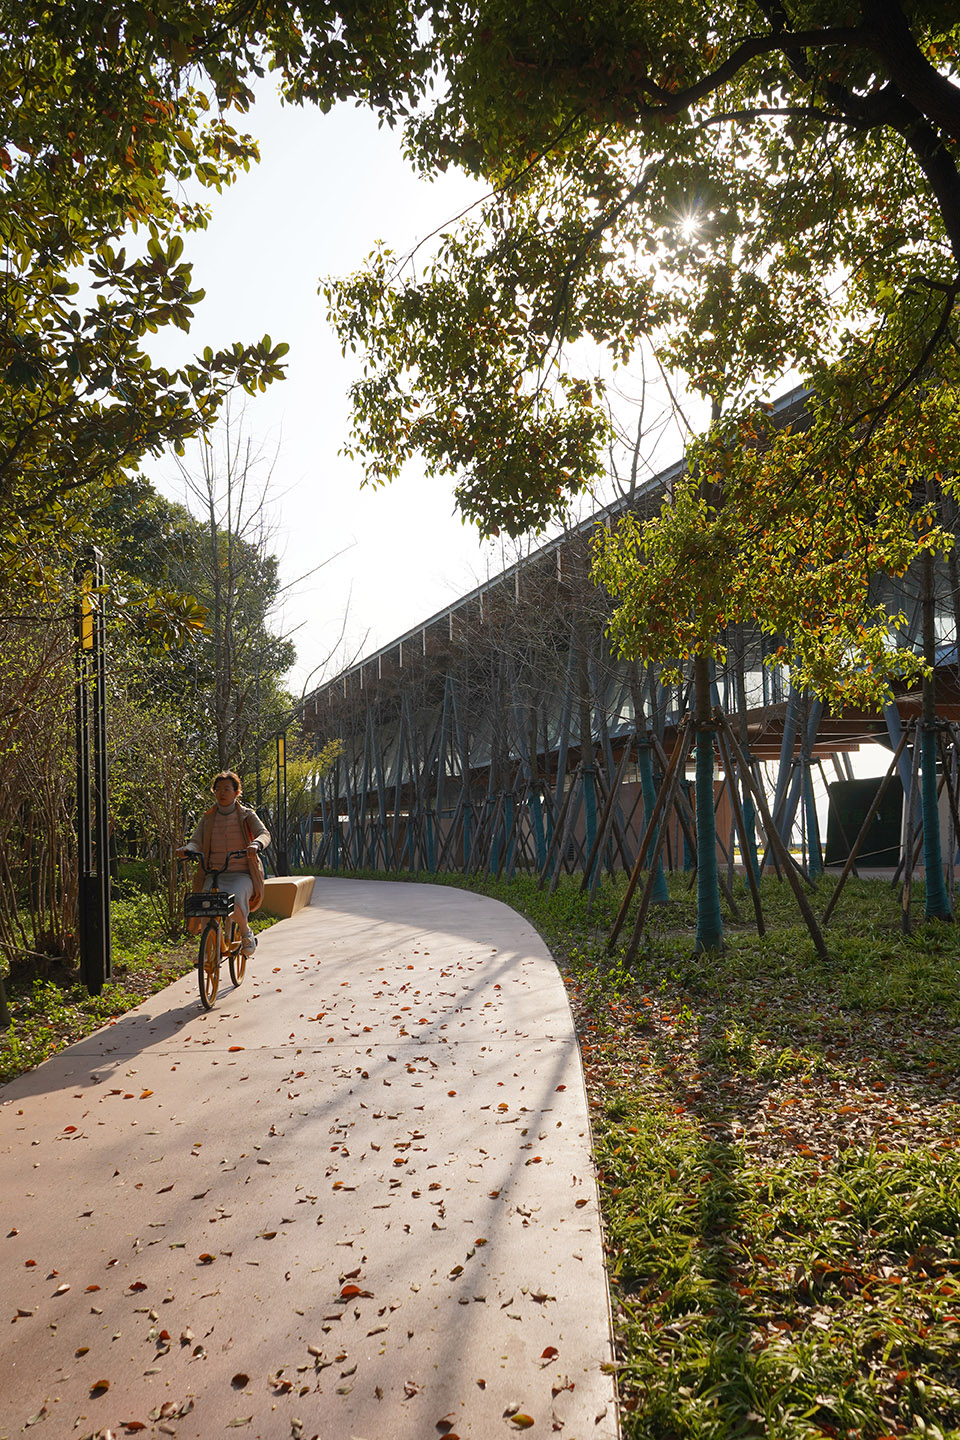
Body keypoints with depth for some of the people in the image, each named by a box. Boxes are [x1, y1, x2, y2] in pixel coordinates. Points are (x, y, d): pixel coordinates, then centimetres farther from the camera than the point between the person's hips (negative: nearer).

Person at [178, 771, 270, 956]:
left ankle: (246, 932, -1)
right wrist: (187, 850, -23)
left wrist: (256, 844, -37)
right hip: (215, 874, 3)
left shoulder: (246, 815, 4)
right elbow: (196, 842, 2)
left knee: (236, 900, -34)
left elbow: (264, 833, -13)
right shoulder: (208, 817, 13)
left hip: (241, 874, -2)